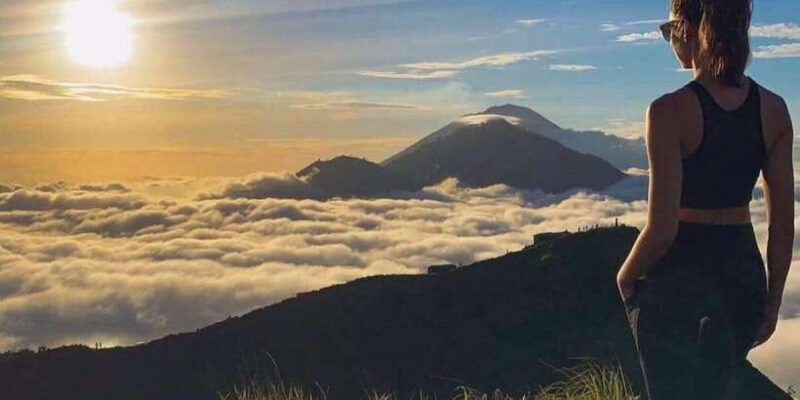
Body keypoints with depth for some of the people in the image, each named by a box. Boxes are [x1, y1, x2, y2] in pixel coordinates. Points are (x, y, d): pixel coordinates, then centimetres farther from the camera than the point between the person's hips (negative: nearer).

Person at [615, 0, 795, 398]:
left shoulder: (670, 111, -18)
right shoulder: (773, 109, -2)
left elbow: (662, 228, -19)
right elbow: (784, 225, 2)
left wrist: (625, 277, -1)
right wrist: (772, 300, 13)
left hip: (677, 276, -5)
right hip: (743, 272, 6)